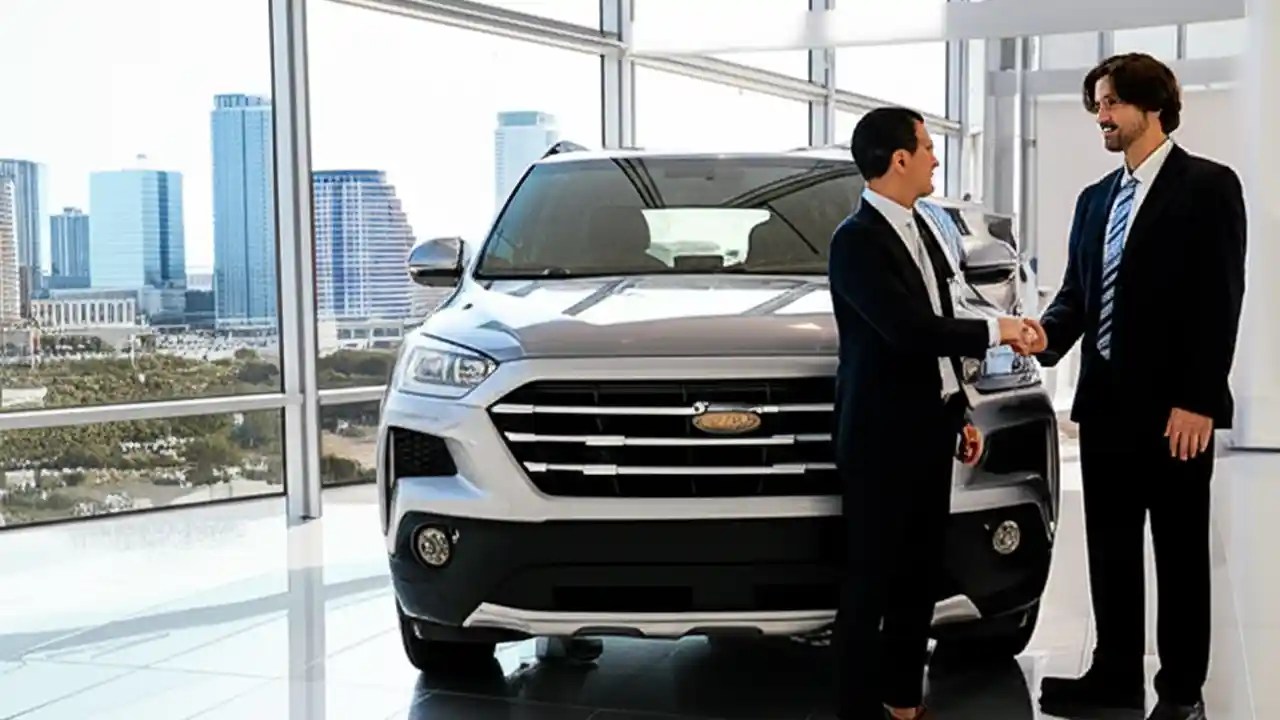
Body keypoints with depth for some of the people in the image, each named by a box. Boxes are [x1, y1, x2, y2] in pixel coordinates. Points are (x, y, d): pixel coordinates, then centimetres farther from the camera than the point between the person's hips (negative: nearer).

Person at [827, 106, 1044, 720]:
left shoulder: (918, 228, 12)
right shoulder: (856, 240, -16)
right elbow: (910, 330, -25)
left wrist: (960, 411, 17)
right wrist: (995, 331, -14)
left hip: (928, 429, 9)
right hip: (882, 438, -9)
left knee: (919, 575, 15)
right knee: (871, 580, 1)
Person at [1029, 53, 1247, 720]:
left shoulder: (1208, 186, -6)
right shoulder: (1095, 198, 14)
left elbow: (1220, 300, -12)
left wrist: (1197, 401, -18)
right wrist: (1048, 334, -9)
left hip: (1174, 406, -6)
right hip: (1105, 401, 6)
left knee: (1180, 551, 5)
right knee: (1110, 547, 12)